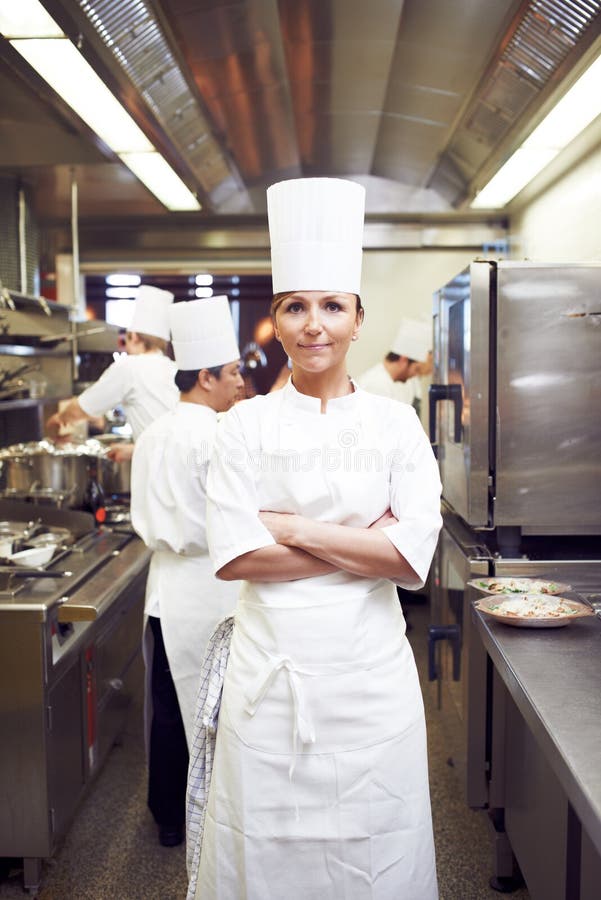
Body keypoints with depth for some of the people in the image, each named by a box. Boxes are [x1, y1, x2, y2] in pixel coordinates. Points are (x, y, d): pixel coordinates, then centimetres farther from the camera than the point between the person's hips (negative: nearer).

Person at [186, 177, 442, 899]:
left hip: (370, 670, 1)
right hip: (269, 669, 0)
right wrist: (364, 546, -13)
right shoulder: (246, 425, -1)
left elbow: (414, 558, -9)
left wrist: (290, 527, -12)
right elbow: (233, 556, -10)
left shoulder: (396, 422, 1)